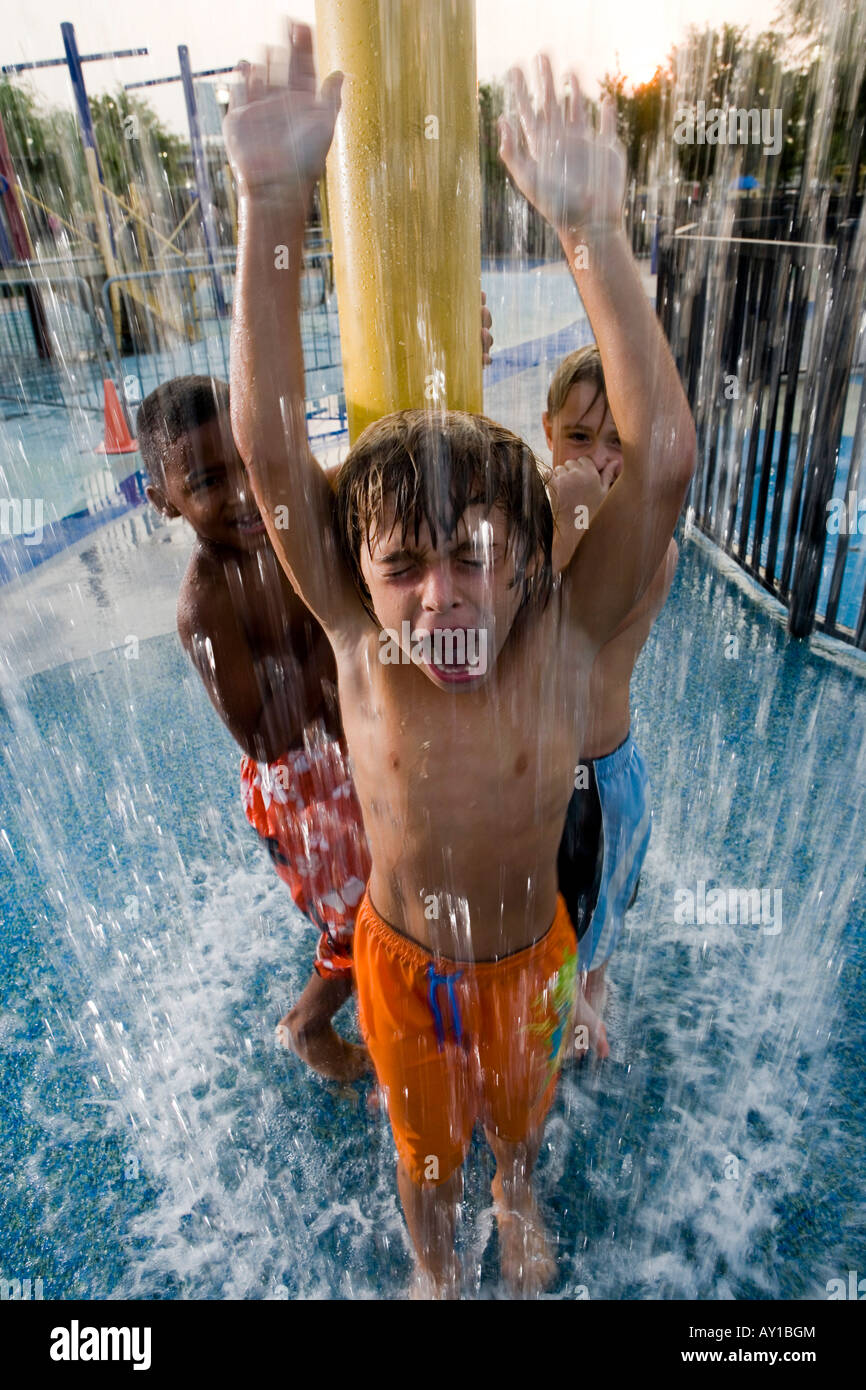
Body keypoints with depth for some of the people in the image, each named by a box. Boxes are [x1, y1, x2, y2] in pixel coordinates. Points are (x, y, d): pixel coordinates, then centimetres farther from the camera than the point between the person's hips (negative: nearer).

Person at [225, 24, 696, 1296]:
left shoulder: (563, 641, -27)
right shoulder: (360, 641, -27)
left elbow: (665, 459, -37)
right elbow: (269, 451, -34)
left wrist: (592, 231, -41)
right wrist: (271, 210, -41)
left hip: (530, 952, 1)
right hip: (403, 960, 0)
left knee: (520, 1105, 33)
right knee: (424, 1141, 29)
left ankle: (519, 1206, 71)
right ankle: (435, 1266, 65)